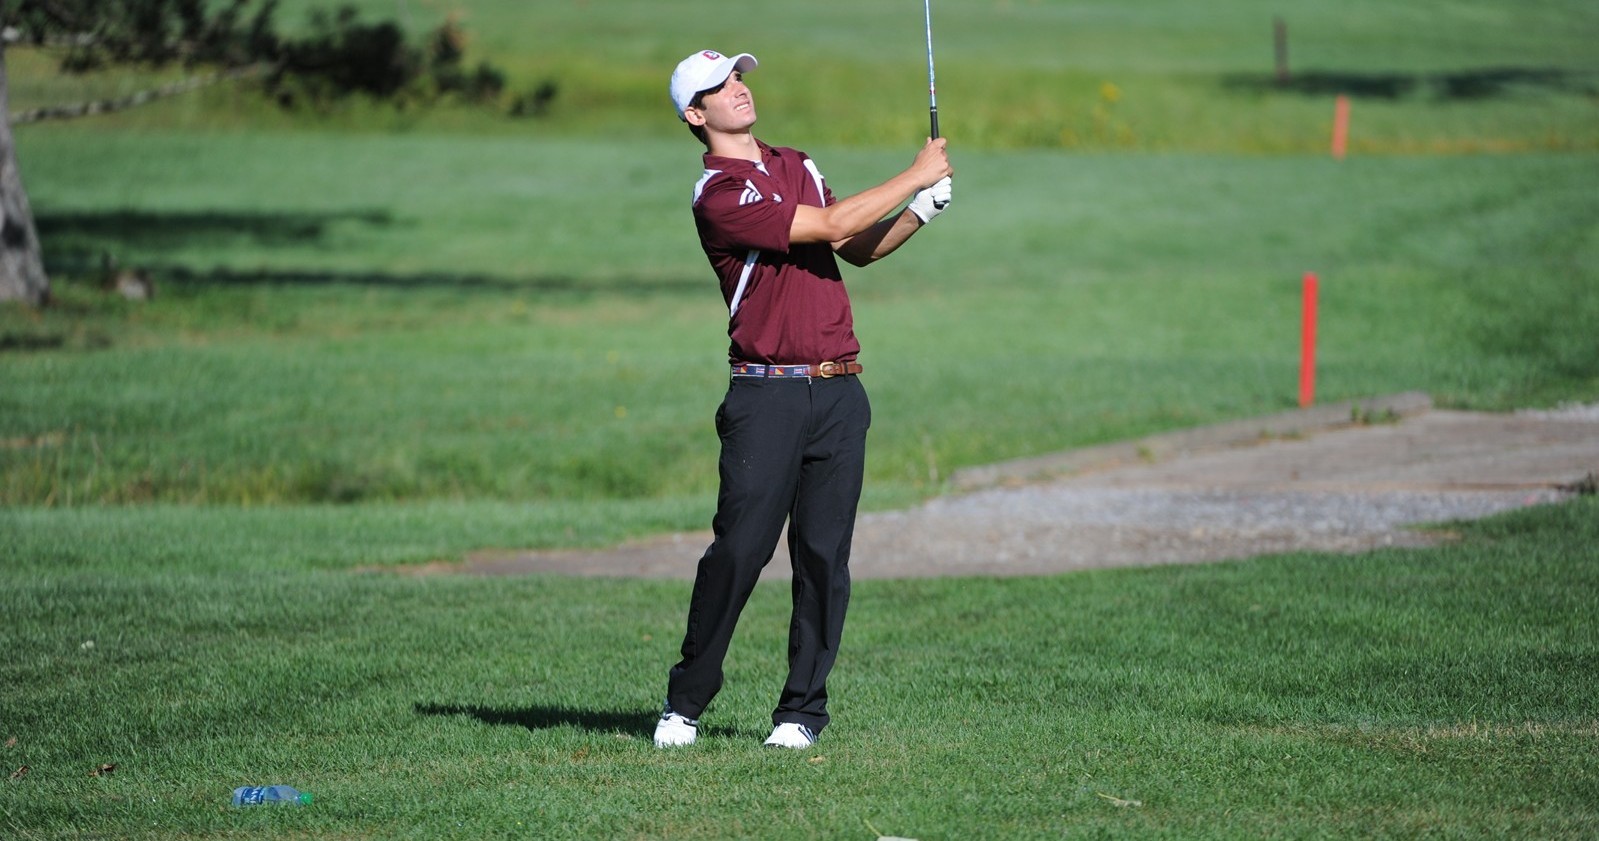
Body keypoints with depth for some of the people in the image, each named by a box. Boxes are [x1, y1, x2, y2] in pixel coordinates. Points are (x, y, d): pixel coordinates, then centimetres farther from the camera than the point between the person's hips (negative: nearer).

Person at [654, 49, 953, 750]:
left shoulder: (798, 166, 18)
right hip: (767, 396, -6)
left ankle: (802, 709, 6)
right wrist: (916, 174, -6)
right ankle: (684, 703, 1)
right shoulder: (719, 196, -10)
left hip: (838, 394, 6)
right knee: (739, 548, -10)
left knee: (824, 558, 2)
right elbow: (832, 226, -15)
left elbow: (858, 249, 24)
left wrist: (919, 213, 6)